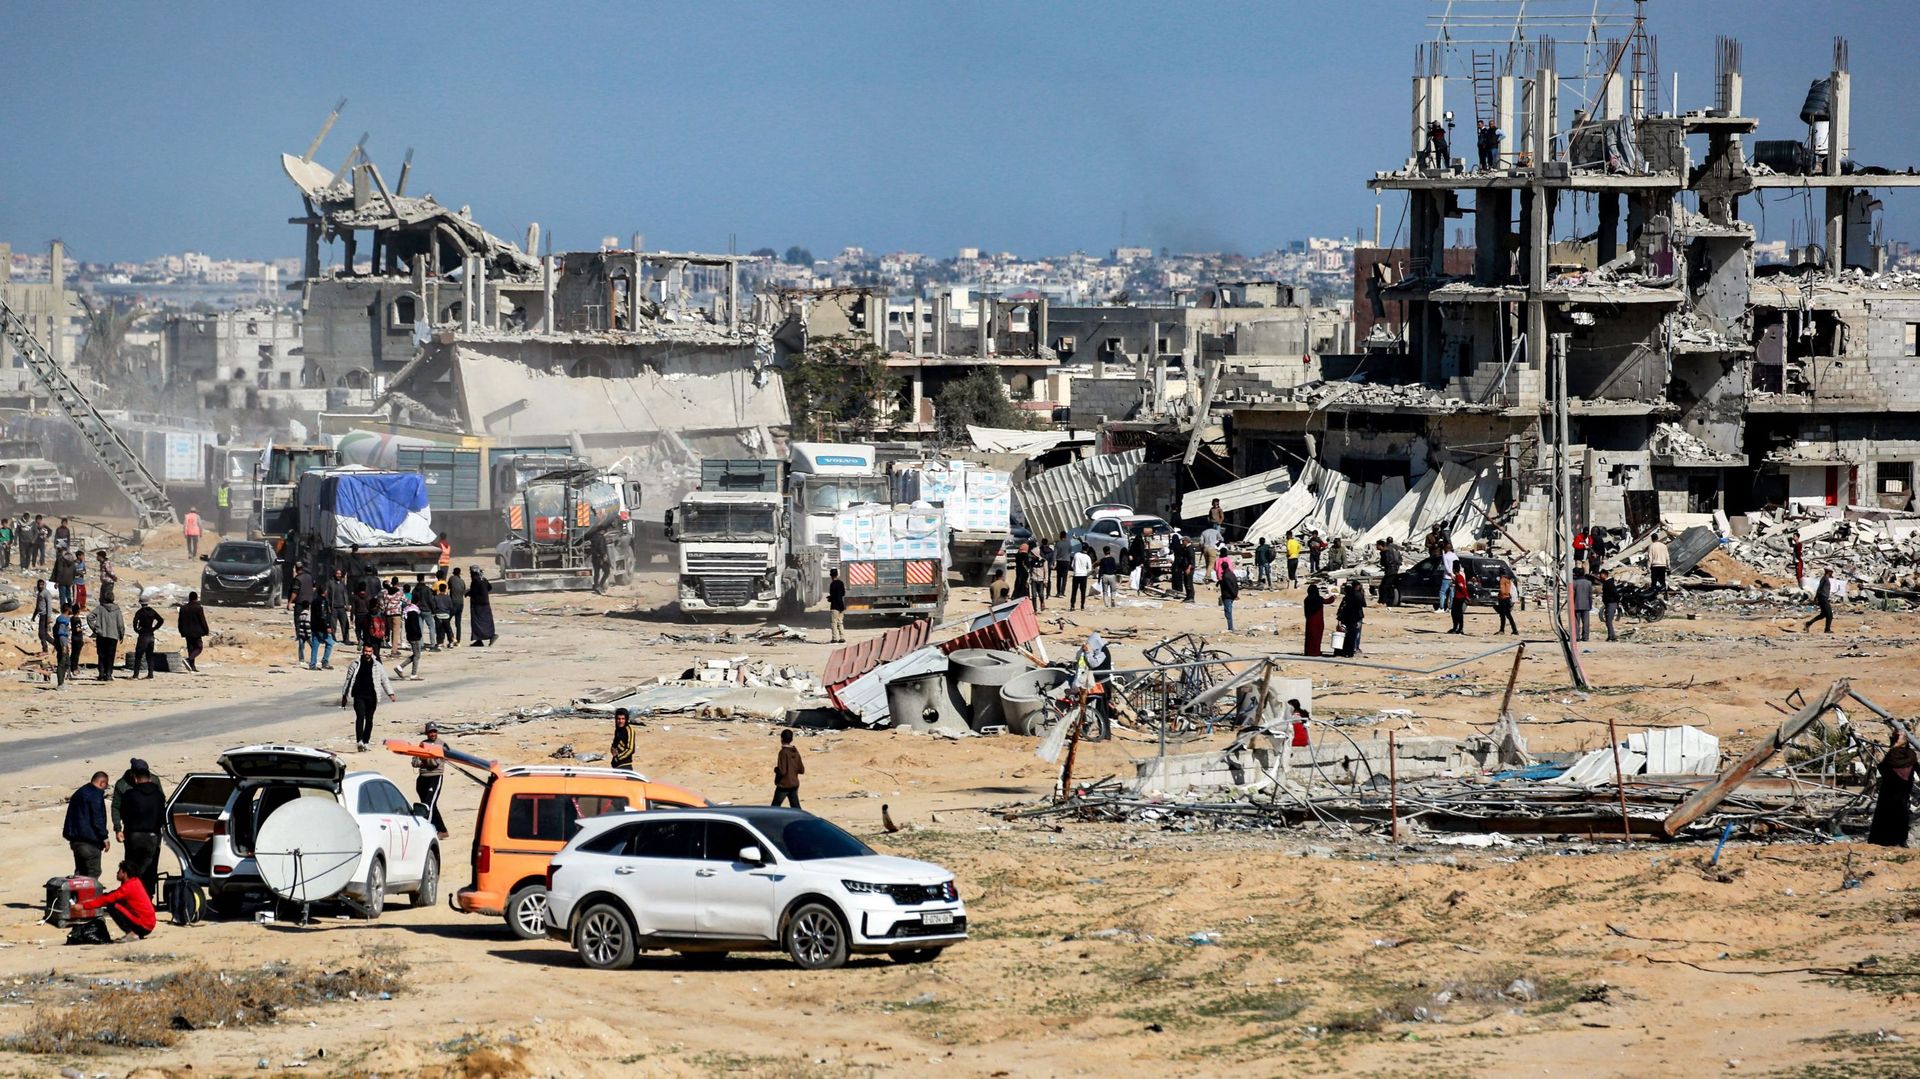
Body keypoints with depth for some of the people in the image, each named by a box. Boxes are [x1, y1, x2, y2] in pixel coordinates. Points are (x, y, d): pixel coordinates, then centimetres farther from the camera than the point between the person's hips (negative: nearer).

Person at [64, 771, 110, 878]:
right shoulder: (96, 794, -12)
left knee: (80, 871, 15)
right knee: (93, 873, -6)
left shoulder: (78, 793, 18)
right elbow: (98, 819, -17)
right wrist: (104, 837, -11)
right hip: (89, 841, -9)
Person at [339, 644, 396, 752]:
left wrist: (390, 694, -1)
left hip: (371, 697, 2)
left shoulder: (377, 666, 7)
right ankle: (359, 741, -25)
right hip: (359, 696, -2)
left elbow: (384, 680, 10)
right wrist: (344, 696, 13)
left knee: (369, 720, 6)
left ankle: (365, 742, 17)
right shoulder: (355, 664, 6)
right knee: (360, 717, -17)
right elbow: (348, 680, 12)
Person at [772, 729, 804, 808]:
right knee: (796, 808, 7)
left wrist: (775, 769, -2)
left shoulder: (783, 752, -16)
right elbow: (801, 770, 7)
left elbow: (782, 771, -21)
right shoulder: (796, 752, 4)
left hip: (783, 785, -6)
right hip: (794, 785, 6)